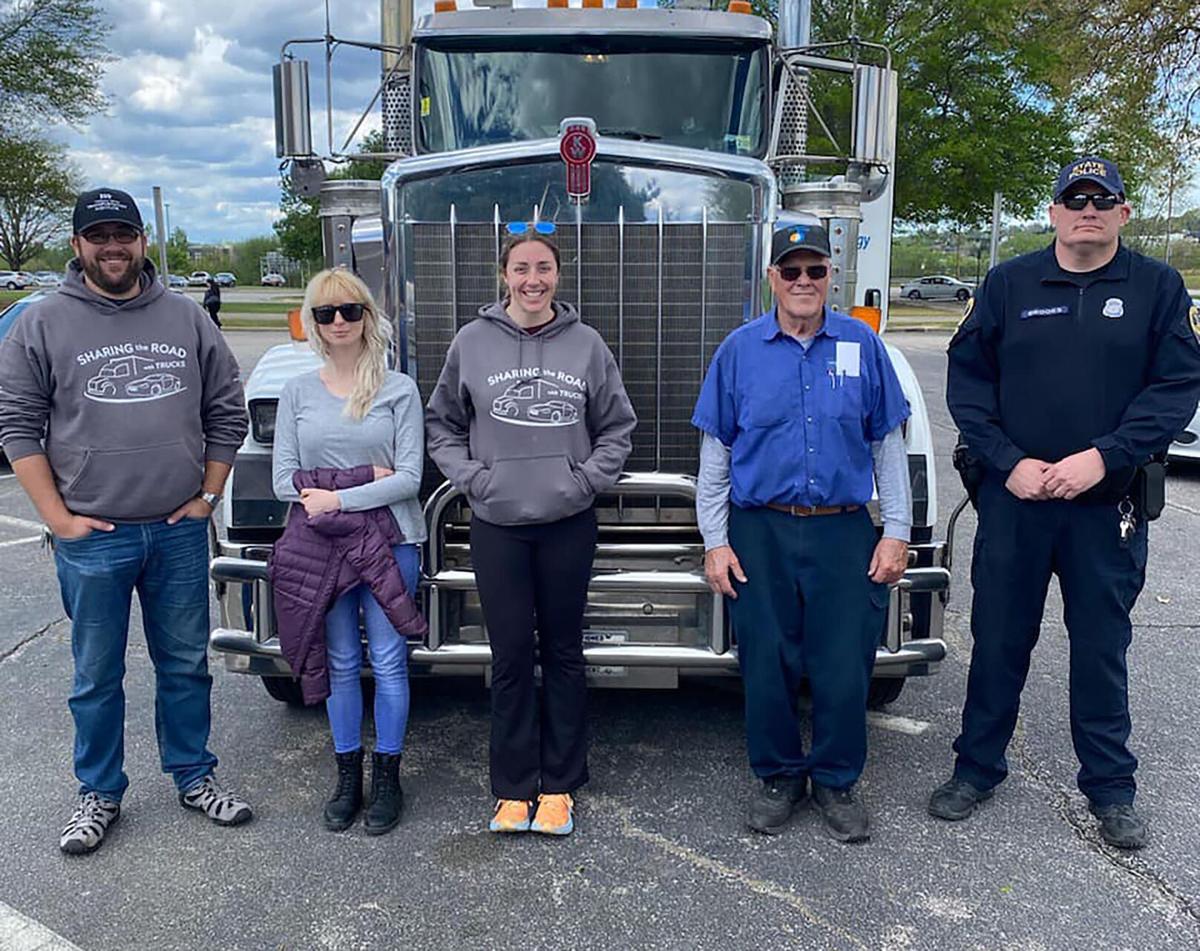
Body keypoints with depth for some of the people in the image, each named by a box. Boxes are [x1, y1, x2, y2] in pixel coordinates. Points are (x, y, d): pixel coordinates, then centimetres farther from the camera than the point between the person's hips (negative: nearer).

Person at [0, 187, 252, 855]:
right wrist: (58, 517, -6)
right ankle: (100, 794, 26)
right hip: (92, 538, -2)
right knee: (98, 676, 10)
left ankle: (194, 777, 30)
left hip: (180, 531, 2)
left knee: (186, 665, 13)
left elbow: (228, 412, 10)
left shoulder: (187, 319, 6)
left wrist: (208, 497, 4)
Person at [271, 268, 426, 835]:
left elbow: (409, 478, -8)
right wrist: (366, 482, -11)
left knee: (388, 662, 2)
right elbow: (284, 479, 0)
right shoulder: (297, 393, 5)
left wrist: (339, 498, -16)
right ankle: (347, 775, 24)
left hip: (390, 541, -2)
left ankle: (386, 776, 17)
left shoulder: (399, 390, -2)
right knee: (341, 664, 10)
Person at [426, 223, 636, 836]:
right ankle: (512, 789, 19)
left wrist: (585, 479, -4)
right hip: (497, 526, 0)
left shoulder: (586, 345, 2)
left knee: (563, 654, 10)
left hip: (568, 525, 1)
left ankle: (559, 786, 23)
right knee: (510, 658, 5)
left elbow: (617, 429, 9)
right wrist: (471, 477, -4)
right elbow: (442, 425, 10)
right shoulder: (472, 342, 2)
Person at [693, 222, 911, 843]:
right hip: (760, 534, 0)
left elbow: (888, 446, 7)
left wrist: (897, 531, 2)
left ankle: (836, 782, 25)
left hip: (844, 532, 0)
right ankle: (777, 776, 27)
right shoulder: (740, 350, 3)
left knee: (843, 666, 4)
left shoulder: (862, 346, 4)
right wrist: (715, 541, -1)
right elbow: (715, 454, 4)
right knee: (767, 664, 7)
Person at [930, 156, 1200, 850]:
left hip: (1108, 505, 0)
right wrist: (1009, 462, -10)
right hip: (1013, 497, 1)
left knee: (1103, 647, 10)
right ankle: (978, 767, 27)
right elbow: (968, 378, 2)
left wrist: (1103, 457, -16)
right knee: (999, 640, 10)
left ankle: (1111, 787, 27)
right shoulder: (1009, 284, 5)